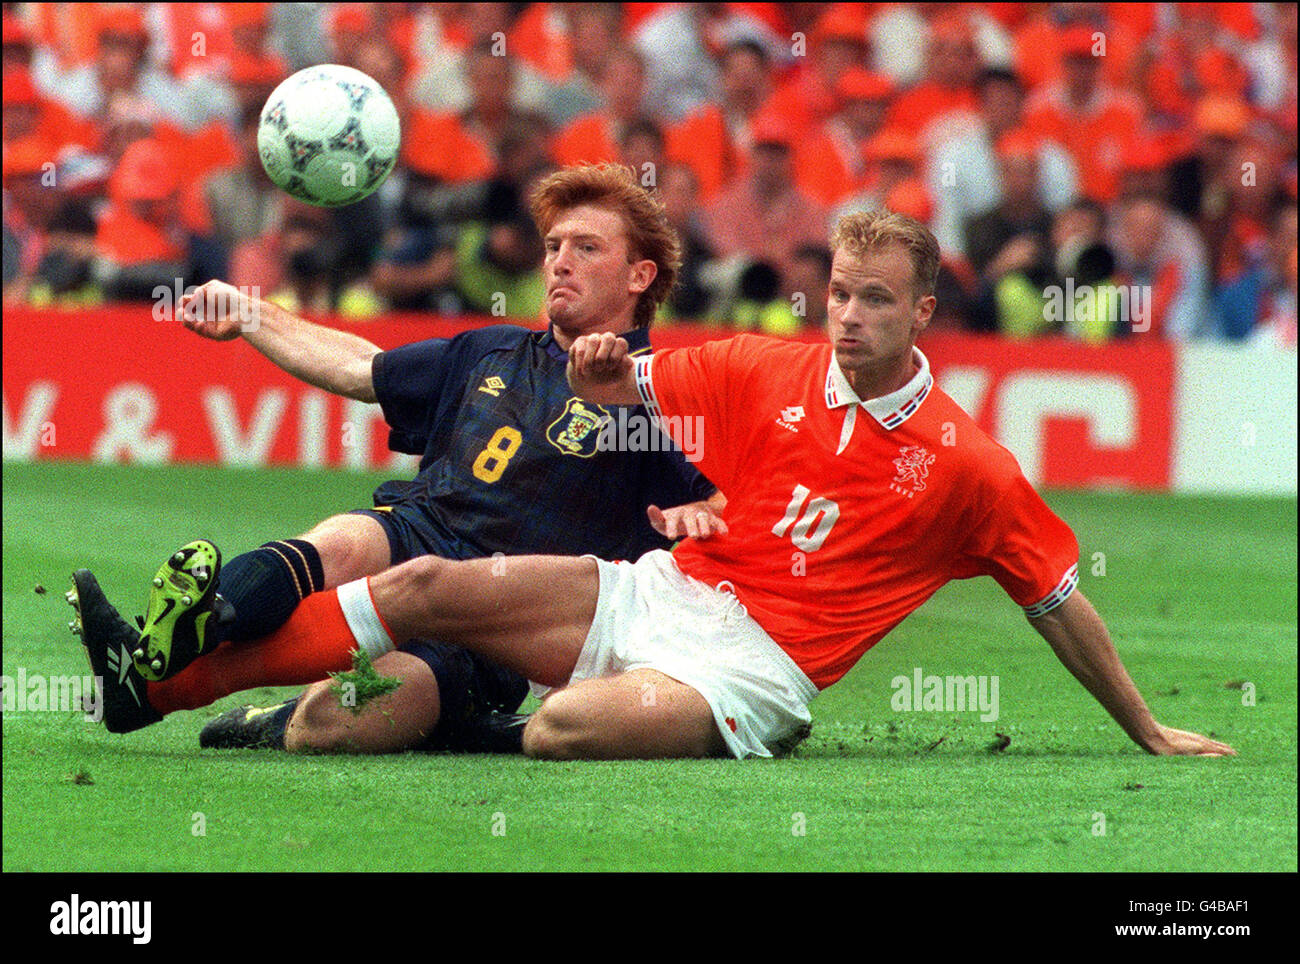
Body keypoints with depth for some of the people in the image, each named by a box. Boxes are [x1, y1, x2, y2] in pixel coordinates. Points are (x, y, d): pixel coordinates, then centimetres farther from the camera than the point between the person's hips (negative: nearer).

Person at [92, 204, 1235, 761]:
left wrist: (1148, 731, 9)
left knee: (568, 728, -35)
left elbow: (1060, 599, 7)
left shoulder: (967, 466, -1)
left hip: (756, 668, -4)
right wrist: (601, 378, -11)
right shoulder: (767, 371, 7)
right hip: (659, 591, 4)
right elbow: (627, 385, 15)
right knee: (428, 585, -14)